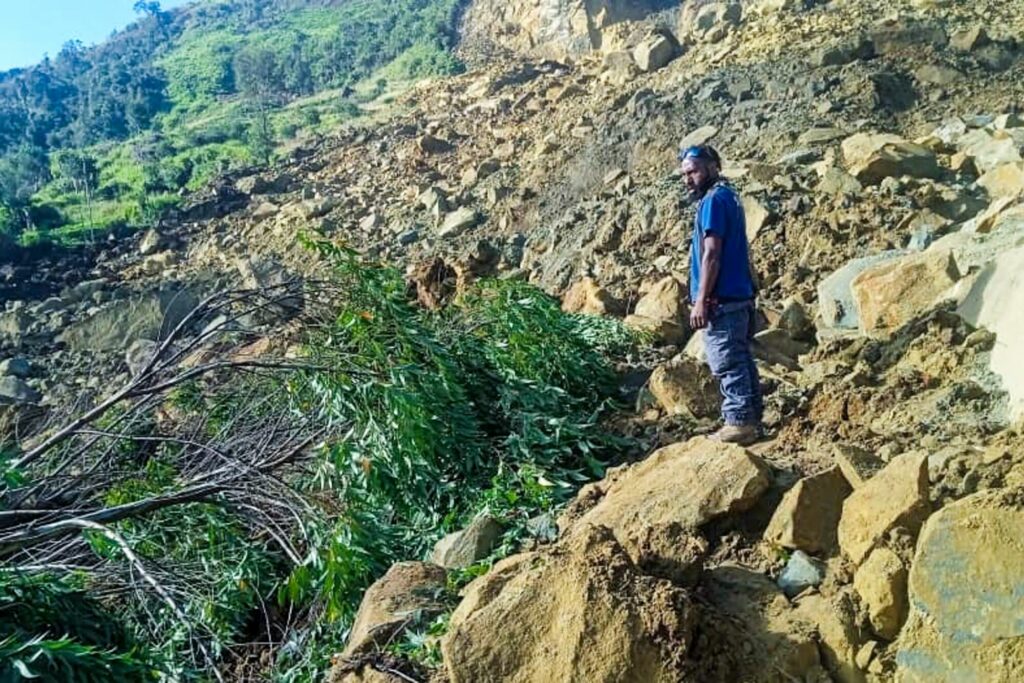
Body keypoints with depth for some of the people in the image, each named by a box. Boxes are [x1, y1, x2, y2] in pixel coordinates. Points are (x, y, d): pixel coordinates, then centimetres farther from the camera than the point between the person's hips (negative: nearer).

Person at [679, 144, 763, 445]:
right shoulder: (729, 196, 17)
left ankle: (739, 423, 0)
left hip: (722, 299, -10)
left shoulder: (714, 200, -13)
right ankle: (751, 420, 19)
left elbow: (711, 254, -19)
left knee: (728, 365, -5)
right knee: (742, 361, 13)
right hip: (740, 294, 10)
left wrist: (701, 301, -19)